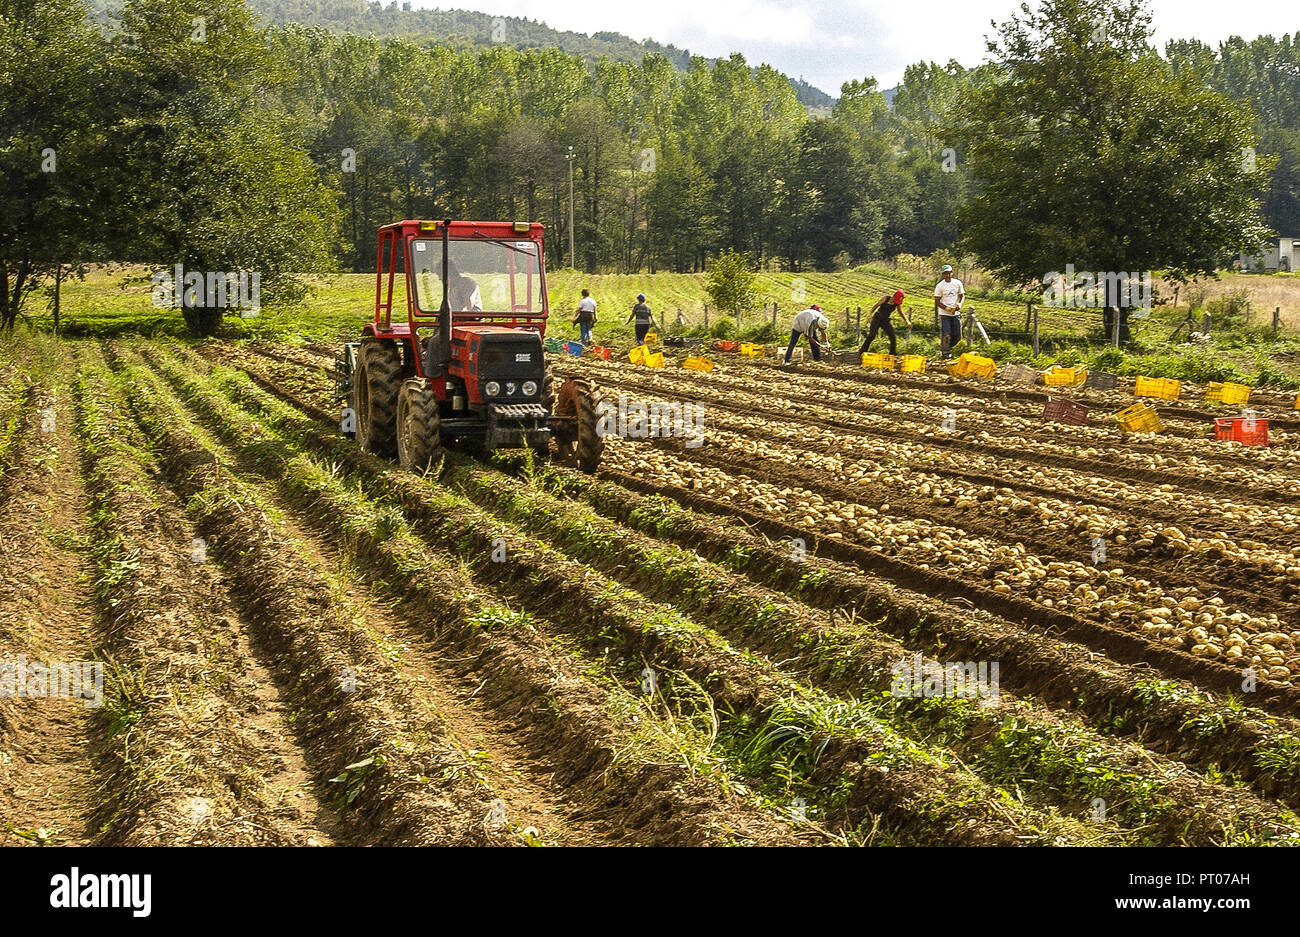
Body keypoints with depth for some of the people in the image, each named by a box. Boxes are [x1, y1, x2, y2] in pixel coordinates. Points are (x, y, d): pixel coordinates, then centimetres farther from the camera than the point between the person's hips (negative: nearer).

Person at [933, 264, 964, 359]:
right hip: (944, 314, -3)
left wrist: (960, 304, -11)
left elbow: (962, 296, 11)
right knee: (946, 335, -7)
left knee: (957, 336, 5)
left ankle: (948, 347, 31)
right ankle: (945, 353, 5)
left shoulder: (958, 283, 2)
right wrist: (946, 308, -19)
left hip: (956, 313, 3)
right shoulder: (939, 286, -6)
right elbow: (937, 302, -4)